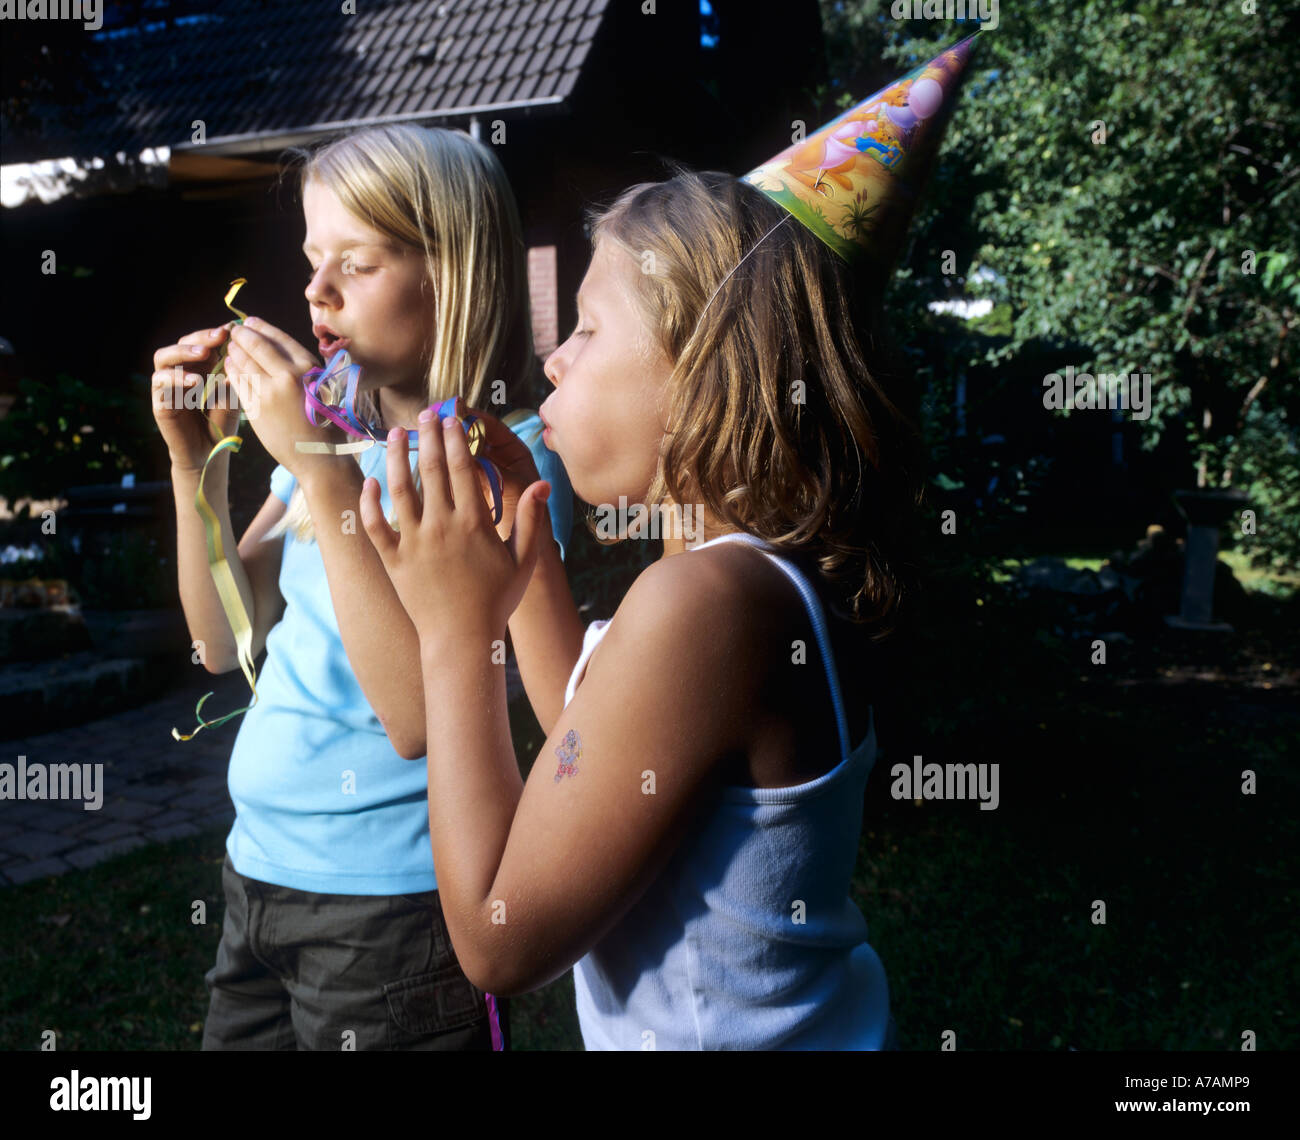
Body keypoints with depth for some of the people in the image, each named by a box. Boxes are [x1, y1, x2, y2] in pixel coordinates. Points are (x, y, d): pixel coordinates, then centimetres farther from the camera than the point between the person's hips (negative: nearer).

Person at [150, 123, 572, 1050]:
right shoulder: (338, 427, 4)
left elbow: (416, 714, -25)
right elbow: (227, 641, 9)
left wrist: (321, 469, -26)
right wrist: (197, 461, -4)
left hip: (393, 901, -6)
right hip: (259, 872, 7)